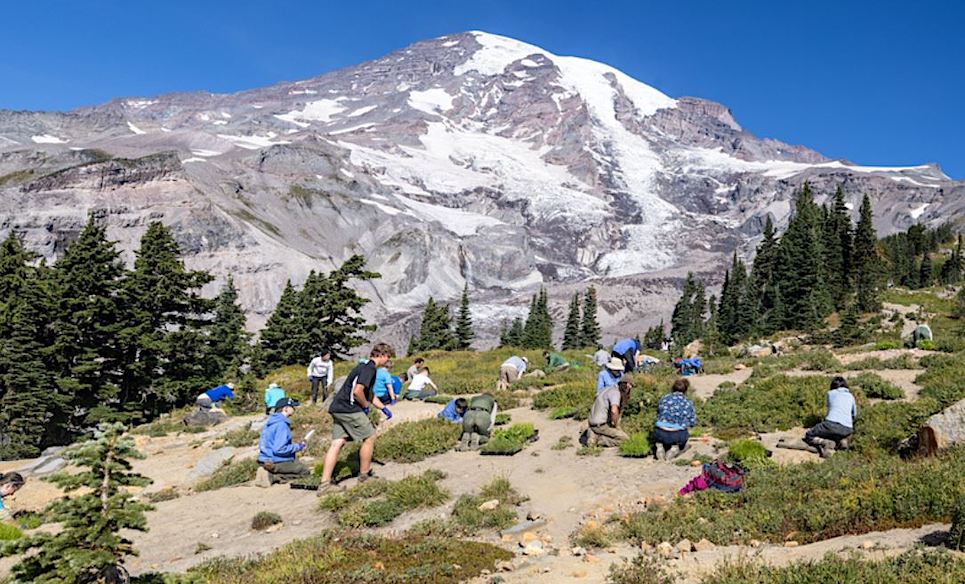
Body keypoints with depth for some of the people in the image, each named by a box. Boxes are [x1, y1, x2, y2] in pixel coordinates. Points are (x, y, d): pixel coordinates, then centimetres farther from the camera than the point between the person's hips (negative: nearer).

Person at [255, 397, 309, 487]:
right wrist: (296, 447, -12)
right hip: (277, 463, -9)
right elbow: (279, 449, -26)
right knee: (305, 471, 5)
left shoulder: (270, 422, 11)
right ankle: (273, 477, -10)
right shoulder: (282, 425, -19)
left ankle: (268, 474, 4)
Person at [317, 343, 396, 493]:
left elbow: (370, 394, 32)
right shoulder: (369, 368, -11)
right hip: (349, 409, -9)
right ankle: (364, 475, 15)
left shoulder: (365, 367, 22)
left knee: (337, 443, 5)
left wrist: (384, 408, 28)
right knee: (369, 437, 3)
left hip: (338, 409, 10)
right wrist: (365, 406, -6)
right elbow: (357, 391, -23)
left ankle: (325, 483, 1)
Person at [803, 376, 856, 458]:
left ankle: (825, 443, -20)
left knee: (808, 436, 10)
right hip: (847, 429, 4)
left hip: (832, 423, -4)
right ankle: (842, 441, 2)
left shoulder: (830, 393, 19)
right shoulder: (851, 396, 25)